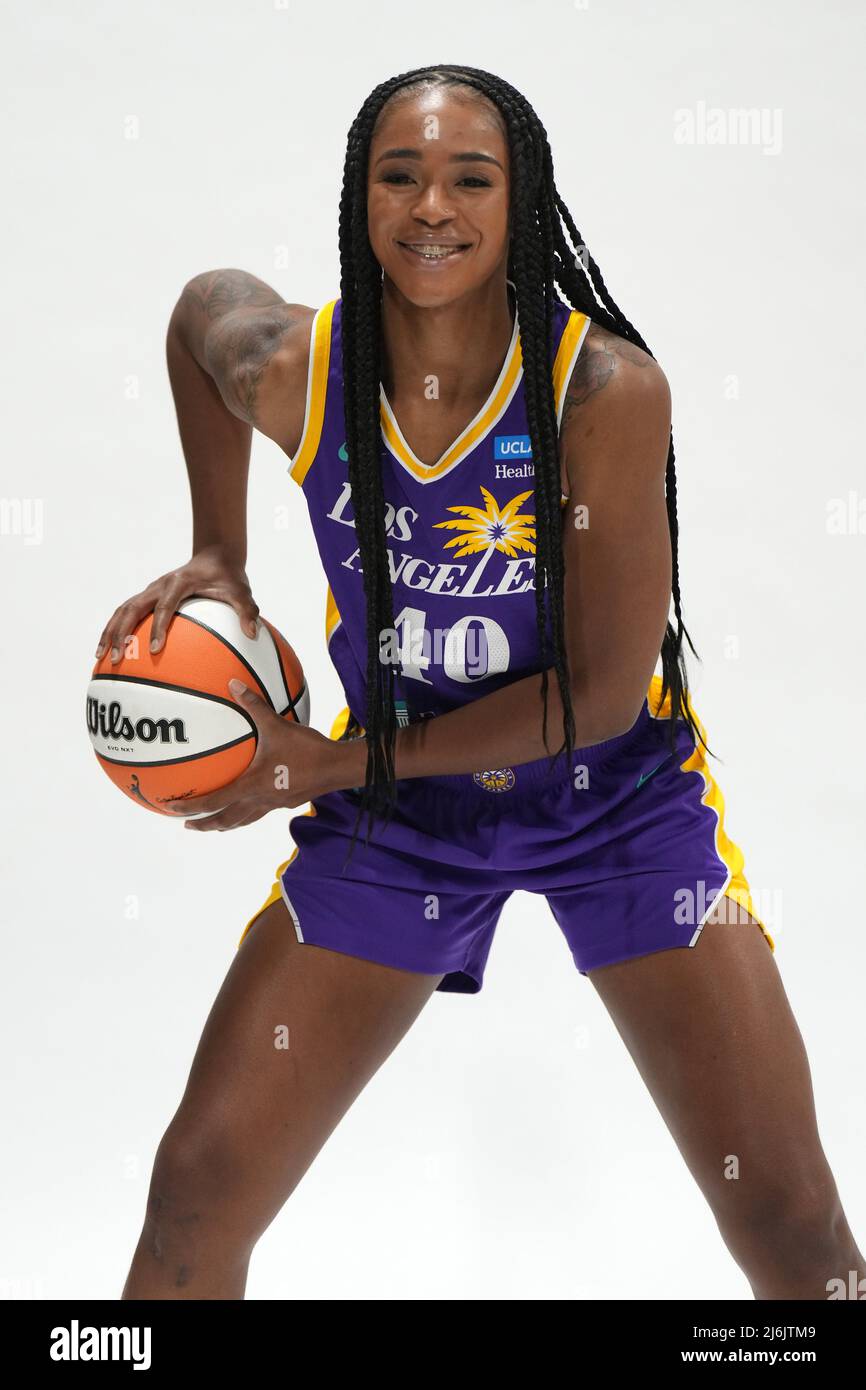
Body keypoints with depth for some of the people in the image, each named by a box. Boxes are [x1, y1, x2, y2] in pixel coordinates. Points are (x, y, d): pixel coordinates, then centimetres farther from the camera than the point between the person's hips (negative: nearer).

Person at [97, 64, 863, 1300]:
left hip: (618, 795, -2)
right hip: (396, 818, 2)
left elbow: (602, 691, -21)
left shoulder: (610, 389, -23)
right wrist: (218, 556, 6)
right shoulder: (288, 367, -15)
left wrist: (348, 761, -17)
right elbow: (203, 300, 12)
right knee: (200, 1188, -1)